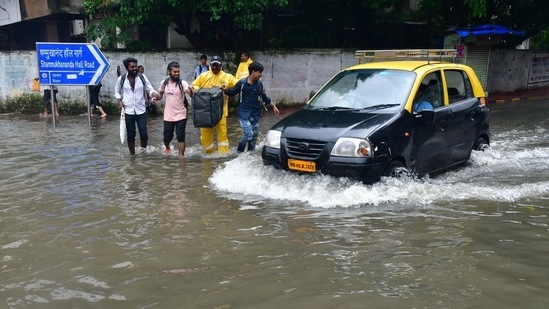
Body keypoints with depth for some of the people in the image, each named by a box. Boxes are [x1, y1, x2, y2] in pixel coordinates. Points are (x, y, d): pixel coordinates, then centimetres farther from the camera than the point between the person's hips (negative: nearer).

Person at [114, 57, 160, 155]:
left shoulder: (142, 77, -1)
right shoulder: (121, 79, -2)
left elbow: (149, 89, 1)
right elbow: (117, 91, 13)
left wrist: (154, 94, -21)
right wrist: (119, 101, -4)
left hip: (141, 111, 0)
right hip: (128, 112, 0)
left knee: (143, 134, -6)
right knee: (130, 135, 7)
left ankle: (143, 150, 22)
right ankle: (132, 155, 22)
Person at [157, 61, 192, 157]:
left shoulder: (182, 83, -12)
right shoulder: (164, 83, -1)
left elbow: (190, 93, -29)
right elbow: (160, 95, 16)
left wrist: (190, 91, -52)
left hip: (181, 116, -3)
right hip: (168, 116, 3)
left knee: (181, 137, -2)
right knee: (167, 137, 12)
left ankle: (181, 156, 9)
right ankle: (167, 148, 43)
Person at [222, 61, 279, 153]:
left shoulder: (259, 83, 1)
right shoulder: (242, 83, -11)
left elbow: (264, 97, 14)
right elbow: (232, 93, -1)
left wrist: (273, 106, 15)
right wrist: (225, 90, -21)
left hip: (255, 114, 5)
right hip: (244, 113, -5)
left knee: (254, 135, 10)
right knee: (248, 134, -17)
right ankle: (239, 151, 6)